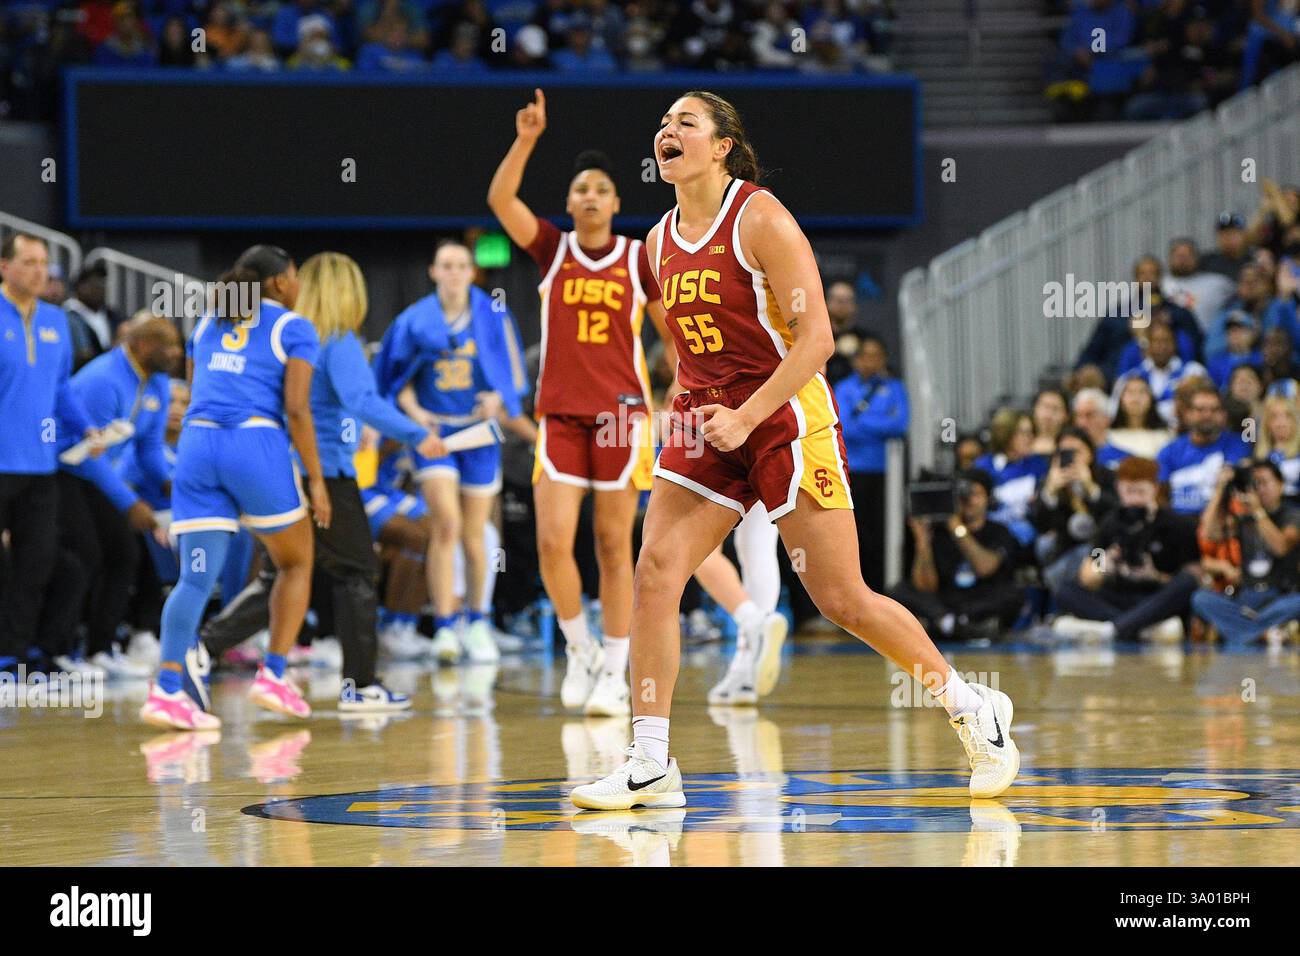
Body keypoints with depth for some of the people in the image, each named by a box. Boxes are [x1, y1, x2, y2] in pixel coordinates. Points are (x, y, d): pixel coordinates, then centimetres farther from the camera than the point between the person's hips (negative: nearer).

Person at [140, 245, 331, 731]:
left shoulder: (208, 323, 22)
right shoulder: (293, 329, 5)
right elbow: (296, 407, -4)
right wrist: (316, 479, -2)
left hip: (197, 442, 4)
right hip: (257, 443, -4)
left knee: (196, 577, -1)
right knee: (296, 564, 16)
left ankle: (167, 687, -18)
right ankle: (273, 674, 7)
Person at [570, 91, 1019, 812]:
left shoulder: (761, 219, -12)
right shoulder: (659, 243, 9)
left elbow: (815, 338, -17)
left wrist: (746, 416, -22)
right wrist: (689, 410, 13)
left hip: (785, 415, -6)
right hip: (708, 423, 6)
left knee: (843, 599, -3)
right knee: (653, 575, -10)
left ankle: (974, 710, 16)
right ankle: (651, 765, -7)